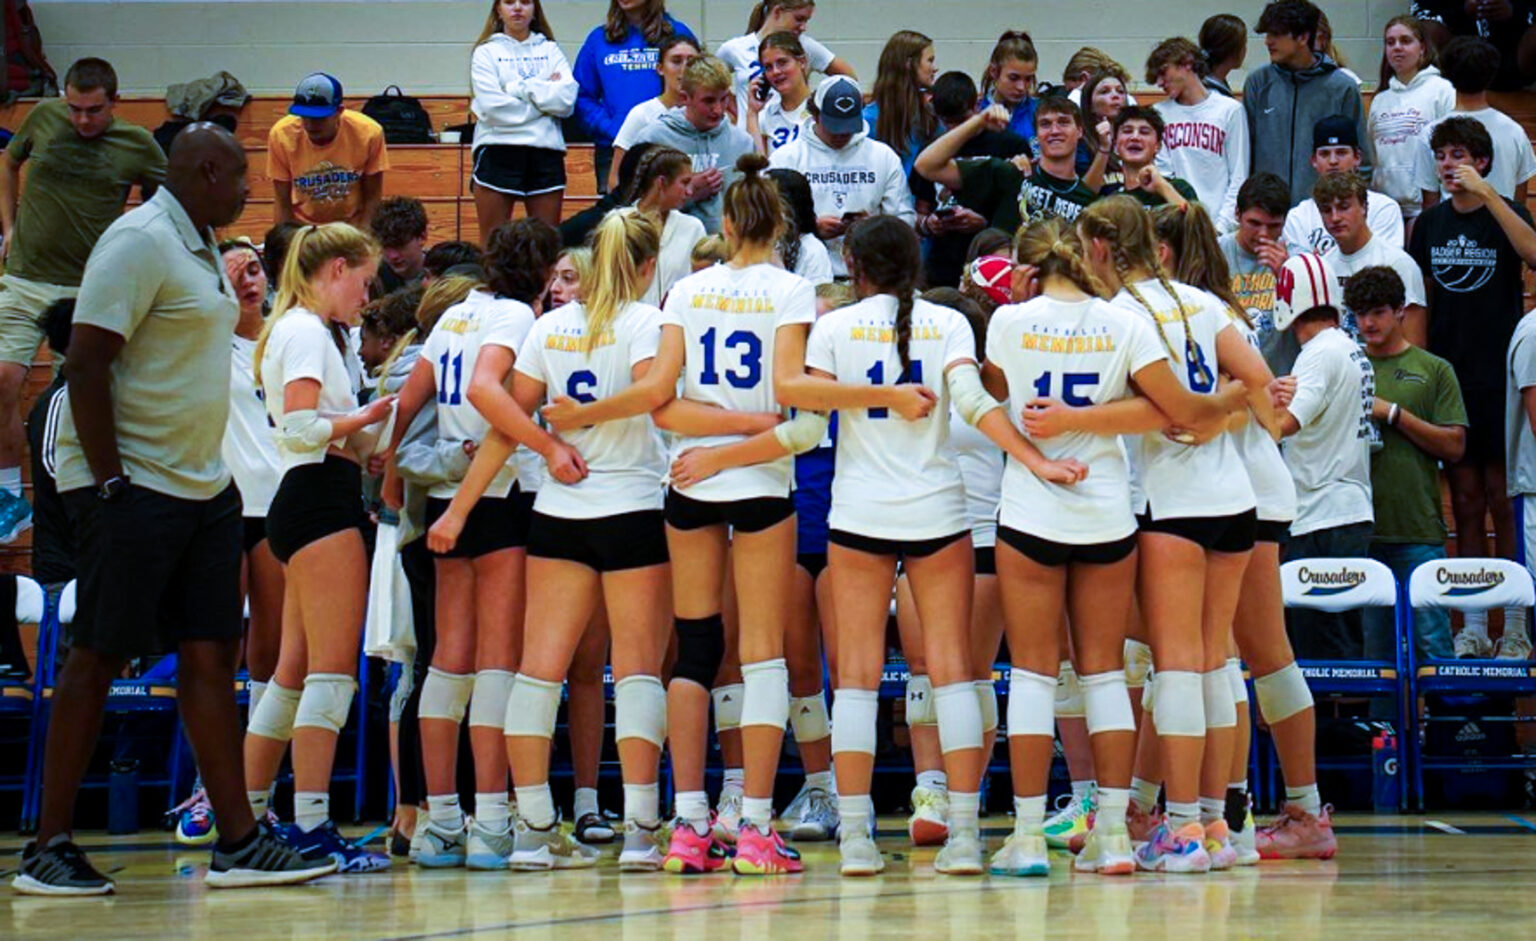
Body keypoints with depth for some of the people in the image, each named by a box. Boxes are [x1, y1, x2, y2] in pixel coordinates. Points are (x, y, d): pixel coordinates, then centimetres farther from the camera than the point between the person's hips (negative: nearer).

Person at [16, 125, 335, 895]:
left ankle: (237, 843, 9)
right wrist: (109, 482, -20)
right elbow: (85, 361, -18)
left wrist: (216, 473, 15)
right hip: (130, 489, -9)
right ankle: (48, 848, 6)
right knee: (98, 658, -3)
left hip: (201, 487, 9)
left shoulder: (202, 250, 16)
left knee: (210, 656, 6)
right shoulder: (140, 242, -13)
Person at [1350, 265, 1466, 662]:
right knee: (1373, 647, 6)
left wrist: (1393, 413, -8)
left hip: (1418, 529, -2)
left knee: (1432, 641, -4)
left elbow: (1454, 447, -1)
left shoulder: (1434, 370, 6)